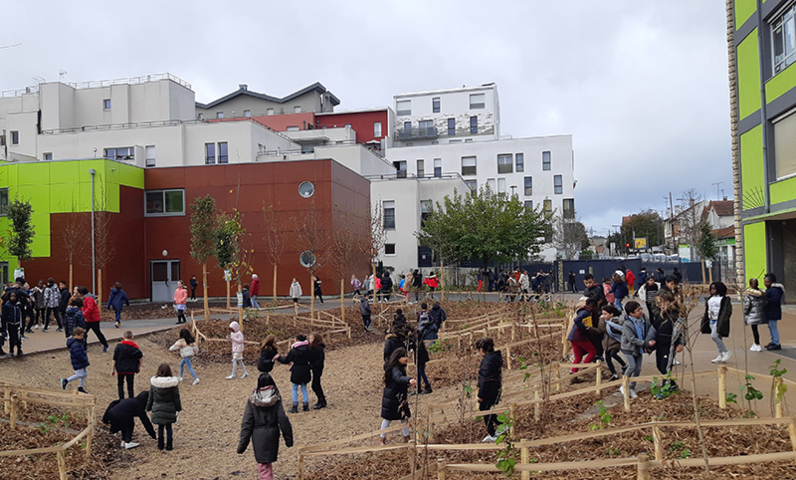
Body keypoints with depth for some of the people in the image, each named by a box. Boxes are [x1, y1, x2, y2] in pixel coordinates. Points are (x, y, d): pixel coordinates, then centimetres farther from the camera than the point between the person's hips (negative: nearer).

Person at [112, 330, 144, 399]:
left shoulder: (119, 346, -8)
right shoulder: (135, 347, -3)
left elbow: (114, 359, -5)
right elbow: (141, 358, -3)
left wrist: (113, 369, 5)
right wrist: (138, 367, 10)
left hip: (120, 369, -1)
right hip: (131, 370, 1)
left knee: (120, 384, 16)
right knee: (130, 386, 9)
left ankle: (121, 399, 9)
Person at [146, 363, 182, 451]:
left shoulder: (154, 383, -5)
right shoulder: (173, 384, -11)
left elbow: (150, 397, 4)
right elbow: (176, 398, -3)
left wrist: (148, 408, 16)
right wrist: (179, 408, 8)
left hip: (157, 408, 1)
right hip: (169, 409, -1)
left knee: (160, 427, 14)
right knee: (168, 427, 10)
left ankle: (160, 445, 18)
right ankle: (169, 445, 12)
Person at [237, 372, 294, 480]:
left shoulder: (252, 401, -7)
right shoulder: (276, 399, -8)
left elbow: (247, 423, -7)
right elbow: (283, 420, -8)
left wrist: (242, 443, -1)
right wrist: (288, 438, 1)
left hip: (258, 435, -1)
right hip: (272, 434, 2)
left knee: (263, 464, 6)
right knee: (268, 461, 21)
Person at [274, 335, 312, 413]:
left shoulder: (293, 351, -14)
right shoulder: (307, 349, -3)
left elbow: (286, 360, -6)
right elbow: (310, 359, 8)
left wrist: (278, 357, 10)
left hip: (297, 371, -4)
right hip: (305, 370, 4)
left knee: (295, 389, 7)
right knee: (304, 388, 16)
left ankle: (295, 407, 4)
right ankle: (306, 405, 14)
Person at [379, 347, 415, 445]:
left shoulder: (401, 367, 4)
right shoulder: (395, 369, -27)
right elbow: (398, 378, -49)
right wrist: (409, 380, -66)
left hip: (401, 397, 9)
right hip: (391, 398, -9)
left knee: (405, 417, 12)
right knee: (388, 418, 5)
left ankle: (406, 438, 26)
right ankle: (382, 438, 20)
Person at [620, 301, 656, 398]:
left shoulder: (645, 320, -3)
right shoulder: (627, 324, -22)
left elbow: (650, 331, 5)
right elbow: (632, 339, -23)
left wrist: (646, 344, -9)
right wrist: (646, 343, -24)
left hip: (639, 349, 6)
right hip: (628, 348, -6)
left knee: (638, 369, 6)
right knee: (632, 366, -17)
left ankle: (632, 388, 21)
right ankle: (624, 386, 0)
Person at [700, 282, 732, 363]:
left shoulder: (724, 299, -9)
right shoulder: (710, 299, 14)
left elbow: (727, 311, -14)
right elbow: (707, 310, 22)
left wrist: (722, 320, -23)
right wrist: (705, 316, 10)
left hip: (719, 321, -8)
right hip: (711, 321, 8)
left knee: (714, 336, -16)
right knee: (718, 338, 10)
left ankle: (726, 352, -2)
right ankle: (721, 356, 16)